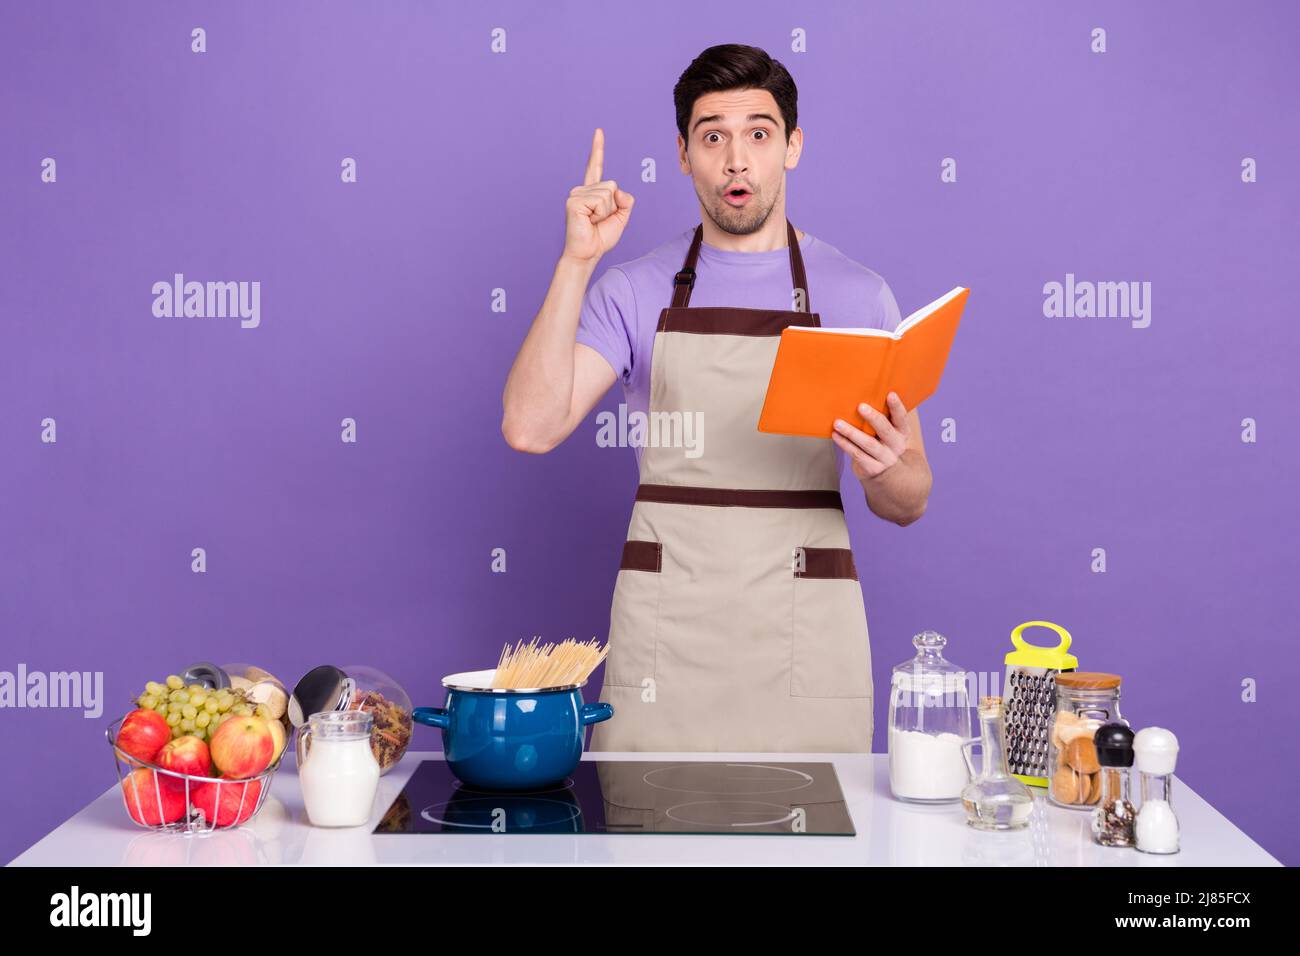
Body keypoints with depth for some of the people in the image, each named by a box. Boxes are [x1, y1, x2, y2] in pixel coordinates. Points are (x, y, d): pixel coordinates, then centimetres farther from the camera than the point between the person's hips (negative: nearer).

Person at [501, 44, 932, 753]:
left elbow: (908, 505, 7)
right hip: (664, 631, 0)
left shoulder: (858, 295, 6)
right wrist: (577, 262, -12)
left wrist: (883, 468, -16)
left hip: (806, 636, 0)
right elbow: (529, 427, -9)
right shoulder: (633, 292, 5)